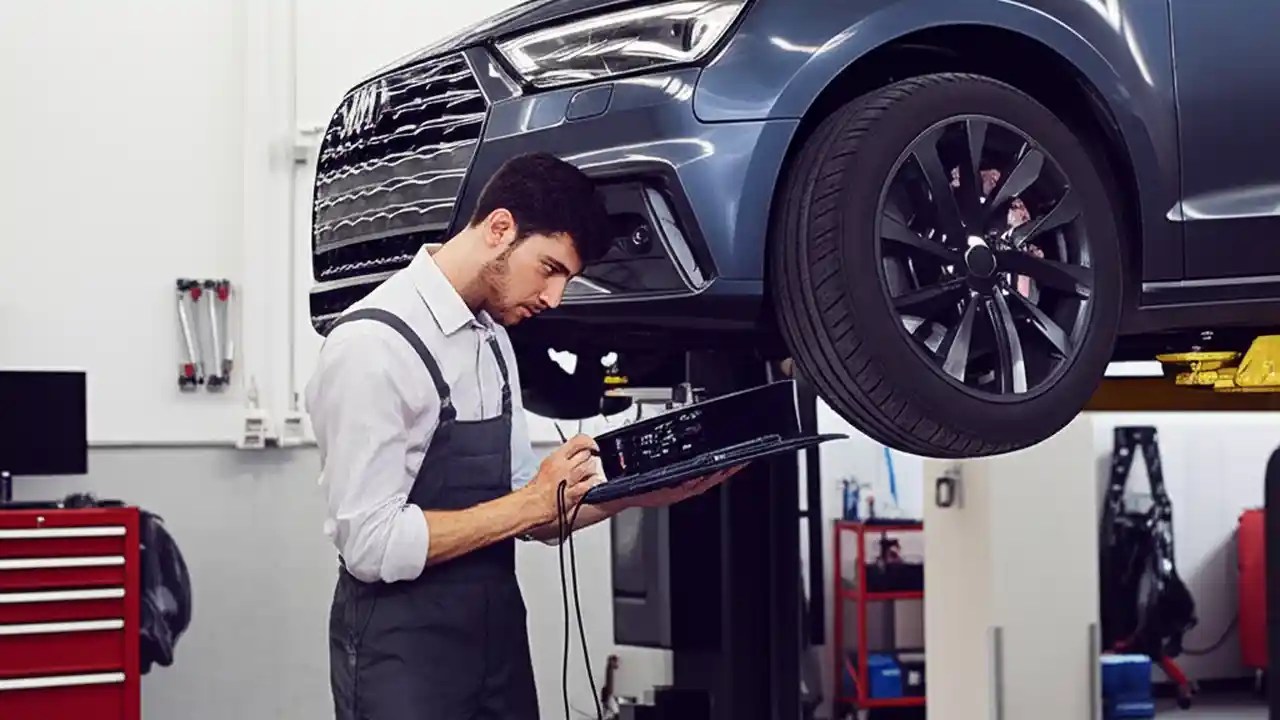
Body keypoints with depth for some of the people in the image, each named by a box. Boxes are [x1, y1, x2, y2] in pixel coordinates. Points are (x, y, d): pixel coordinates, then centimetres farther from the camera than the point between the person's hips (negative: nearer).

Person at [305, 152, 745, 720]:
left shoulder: (493, 337, 9)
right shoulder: (373, 344, -17)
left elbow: (529, 515, 12)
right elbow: (371, 545, -21)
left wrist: (638, 494, -3)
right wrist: (531, 503, -18)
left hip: (498, 624, 8)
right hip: (401, 640, -8)